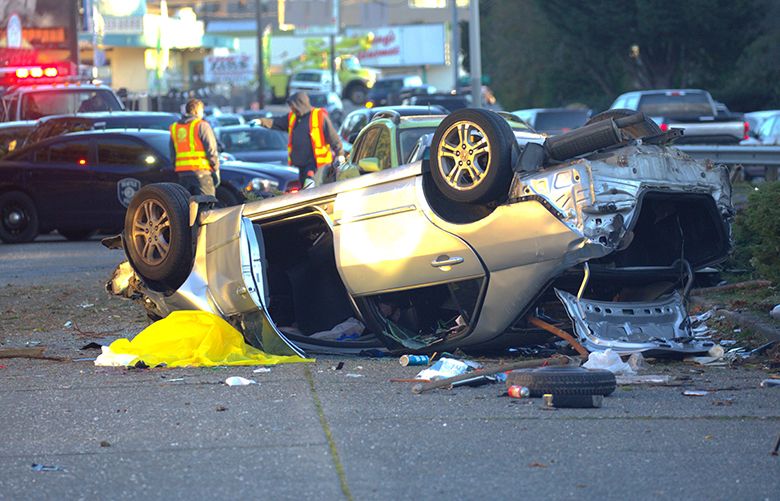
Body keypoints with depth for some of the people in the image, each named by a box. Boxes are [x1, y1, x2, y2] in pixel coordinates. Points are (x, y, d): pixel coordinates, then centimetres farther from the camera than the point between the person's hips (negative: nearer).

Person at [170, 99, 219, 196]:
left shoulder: (174, 127, 15)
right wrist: (216, 170, -1)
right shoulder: (201, 126, -4)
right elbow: (211, 150, -7)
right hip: (201, 170, -6)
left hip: (182, 173, 6)